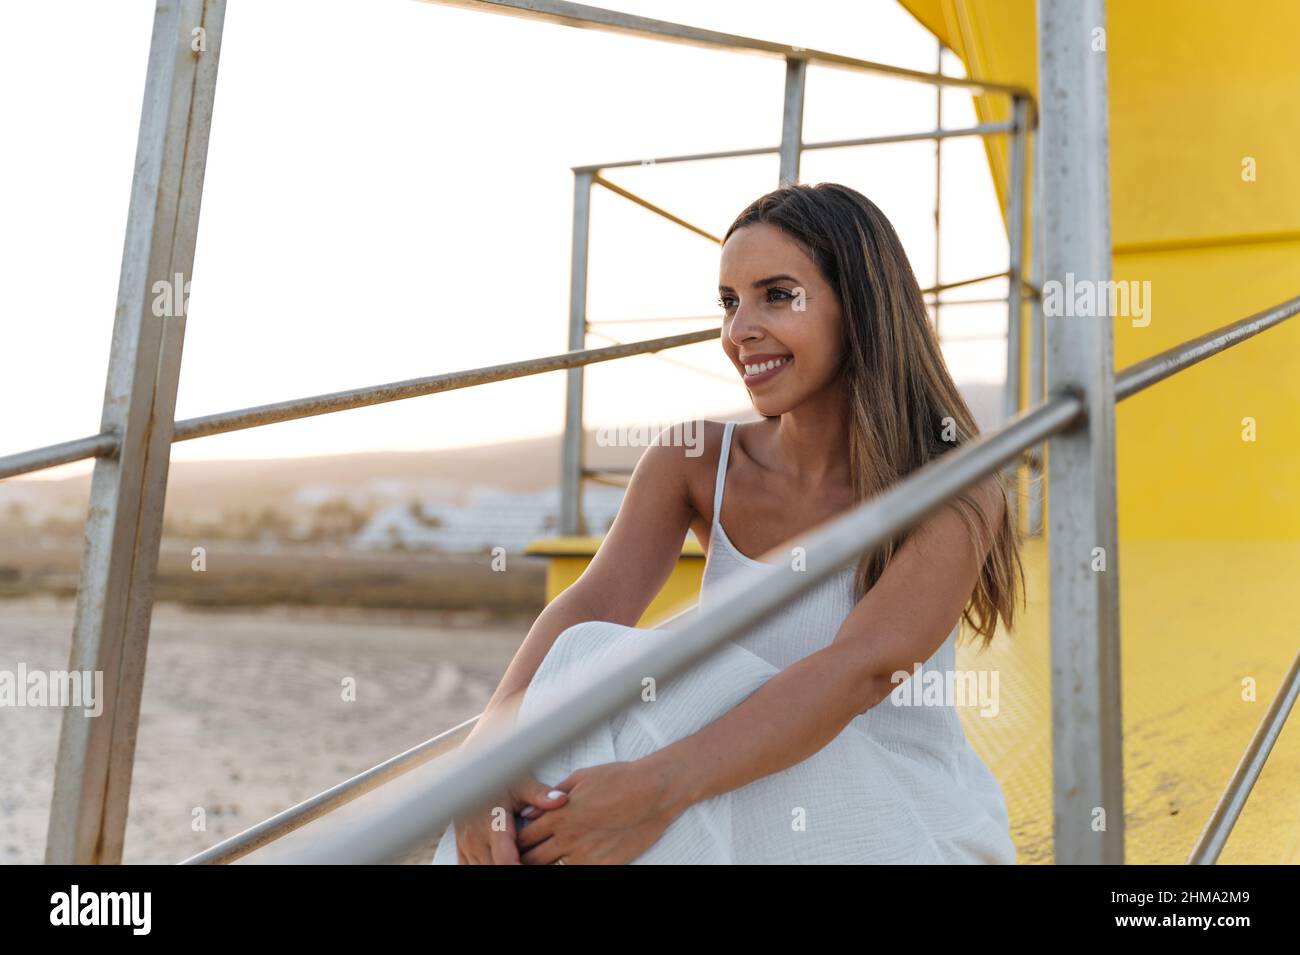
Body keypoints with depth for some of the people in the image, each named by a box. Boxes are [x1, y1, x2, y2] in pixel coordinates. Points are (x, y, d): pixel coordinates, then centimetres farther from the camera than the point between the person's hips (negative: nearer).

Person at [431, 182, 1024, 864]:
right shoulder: (694, 463, -1)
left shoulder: (957, 487, -12)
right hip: (756, 829, 4)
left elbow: (863, 668, -27)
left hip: (915, 832, -3)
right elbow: (590, 605, -16)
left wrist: (659, 786, -39)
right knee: (587, 667, -25)